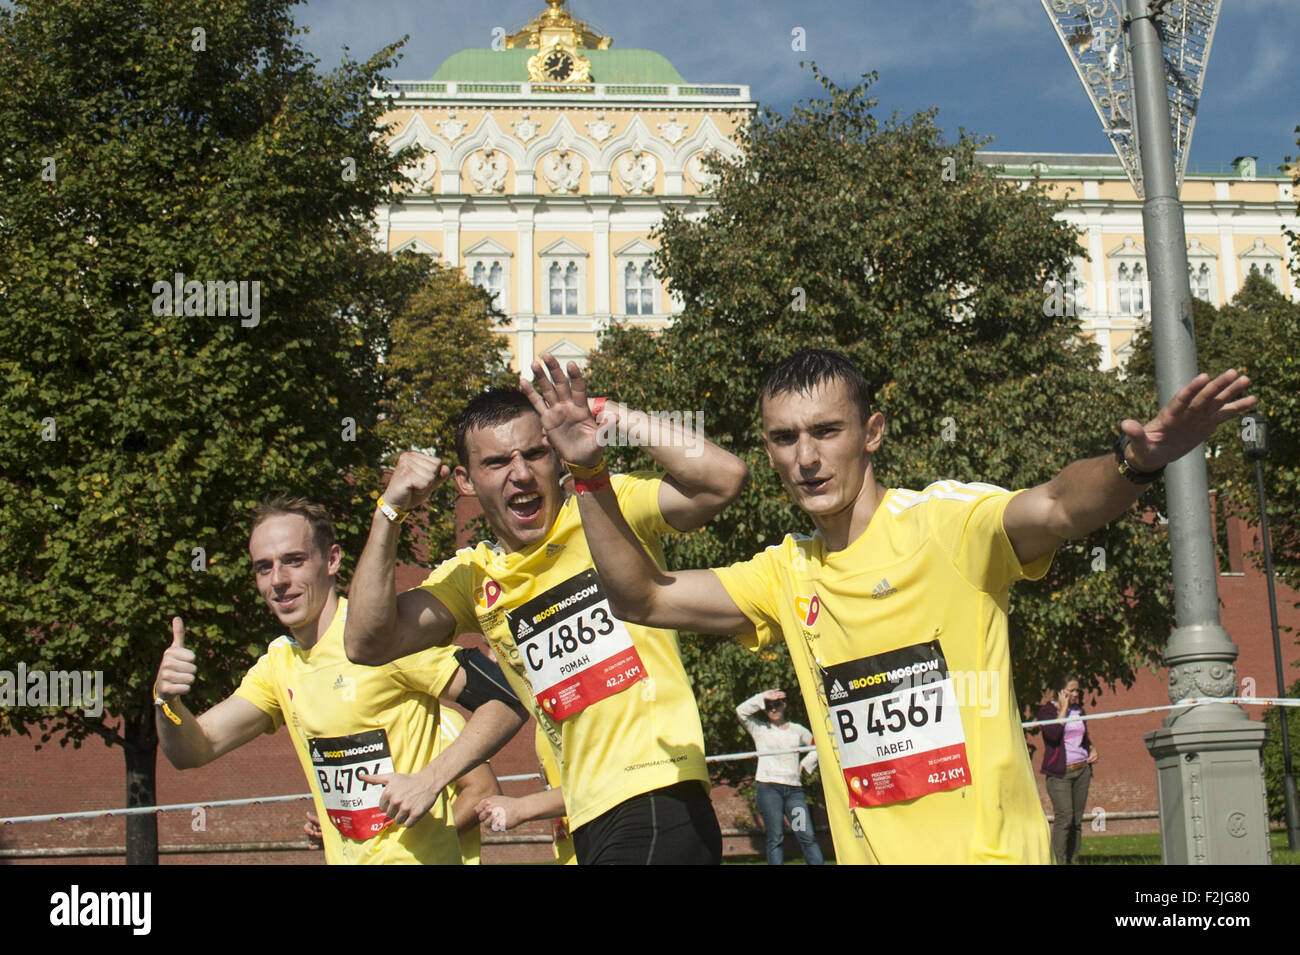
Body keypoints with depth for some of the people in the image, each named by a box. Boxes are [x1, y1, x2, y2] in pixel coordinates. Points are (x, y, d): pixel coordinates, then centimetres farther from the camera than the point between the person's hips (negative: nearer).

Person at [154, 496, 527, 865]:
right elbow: (195, 749, 7)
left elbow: (508, 701, -16)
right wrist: (167, 699, -12)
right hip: (343, 857, 7)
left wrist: (430, 780, -25)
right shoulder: (279, 662, 9)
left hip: (414, 856, -6)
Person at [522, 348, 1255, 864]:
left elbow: (1059, 509, -28)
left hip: (993, 849, -5)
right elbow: (643, 598, 10)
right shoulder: (786, 575, 7)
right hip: (864, 852, 5)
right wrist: (591, 475, -1)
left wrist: (1133, 465, -49)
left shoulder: (949, 523, -10)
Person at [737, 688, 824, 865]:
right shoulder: (760, 729, 11)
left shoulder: (797, 730, 18)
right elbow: (741, 711, -4)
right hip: (769, 788, -2)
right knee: (775, 838, -7)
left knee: (808, 835, -6)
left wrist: (805, 764, 16)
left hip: (794, 789, 2)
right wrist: (762, 697, -5)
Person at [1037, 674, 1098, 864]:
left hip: (1081, 770, 6)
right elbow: (1053, 734, -21)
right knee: (1064, 817, -15)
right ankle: (1060, 862, -13)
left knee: (1077, 820, 4)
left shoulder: (1078, 709, 15)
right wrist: (1063, 709, -13)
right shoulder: (1047, 710, -3)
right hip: (1060, 772, -6)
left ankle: (1073, 861, 7)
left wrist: (1092, 750, 10)